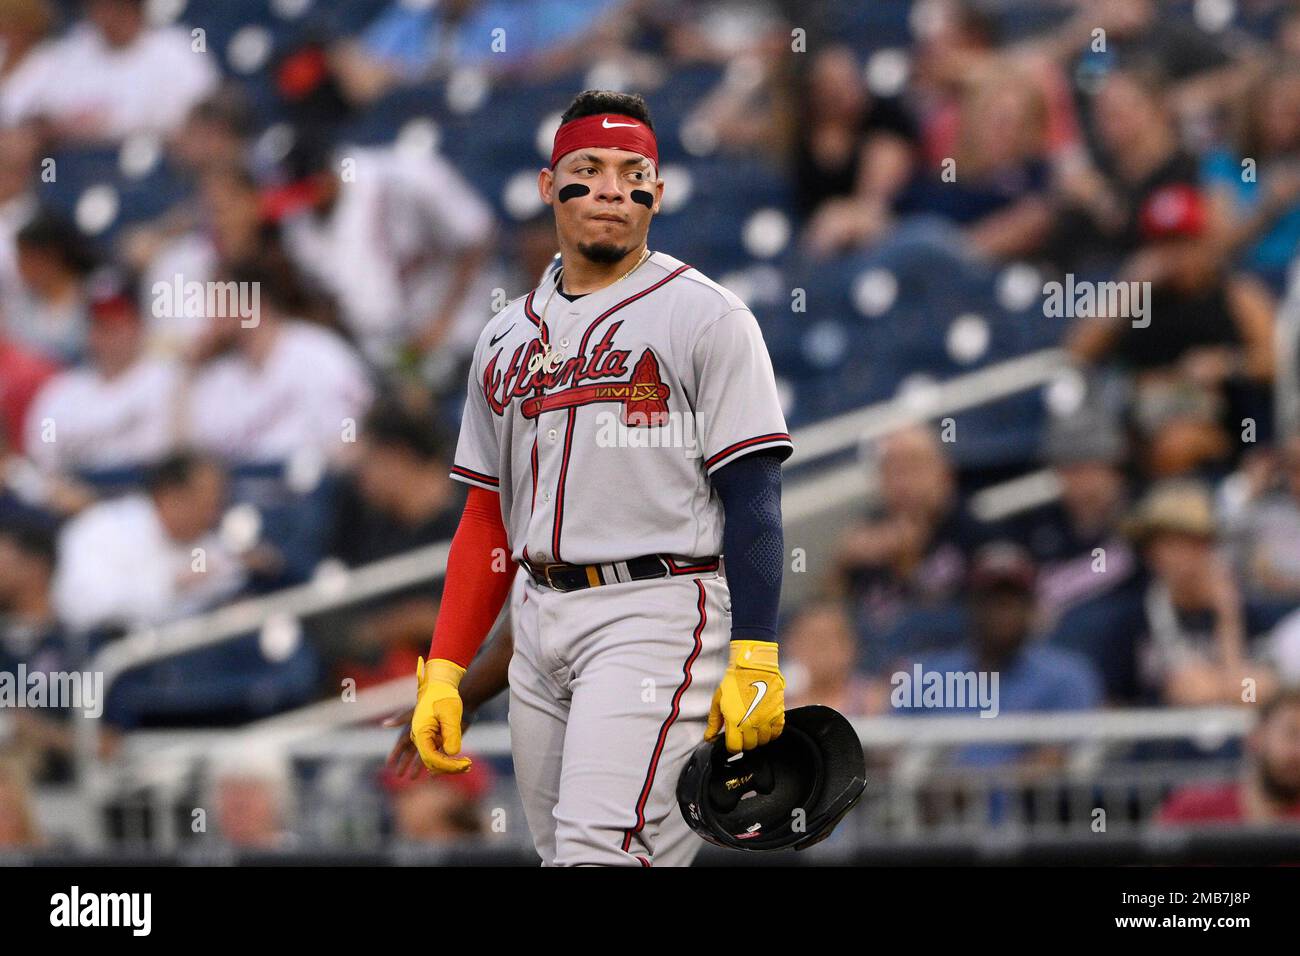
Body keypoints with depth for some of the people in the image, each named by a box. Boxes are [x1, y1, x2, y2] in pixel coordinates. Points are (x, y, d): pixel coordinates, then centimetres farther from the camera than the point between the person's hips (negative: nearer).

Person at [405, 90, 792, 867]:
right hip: (543, 620, 7)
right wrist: (443, 671, 11)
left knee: (601, 851, -20)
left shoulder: (704, 317, -2)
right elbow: (487, 517, 20)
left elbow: (754, 497, -8)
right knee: (561, 856, 5)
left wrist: (754, 662, -18)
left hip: (656, 613, -7)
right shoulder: (508, 337, 18)